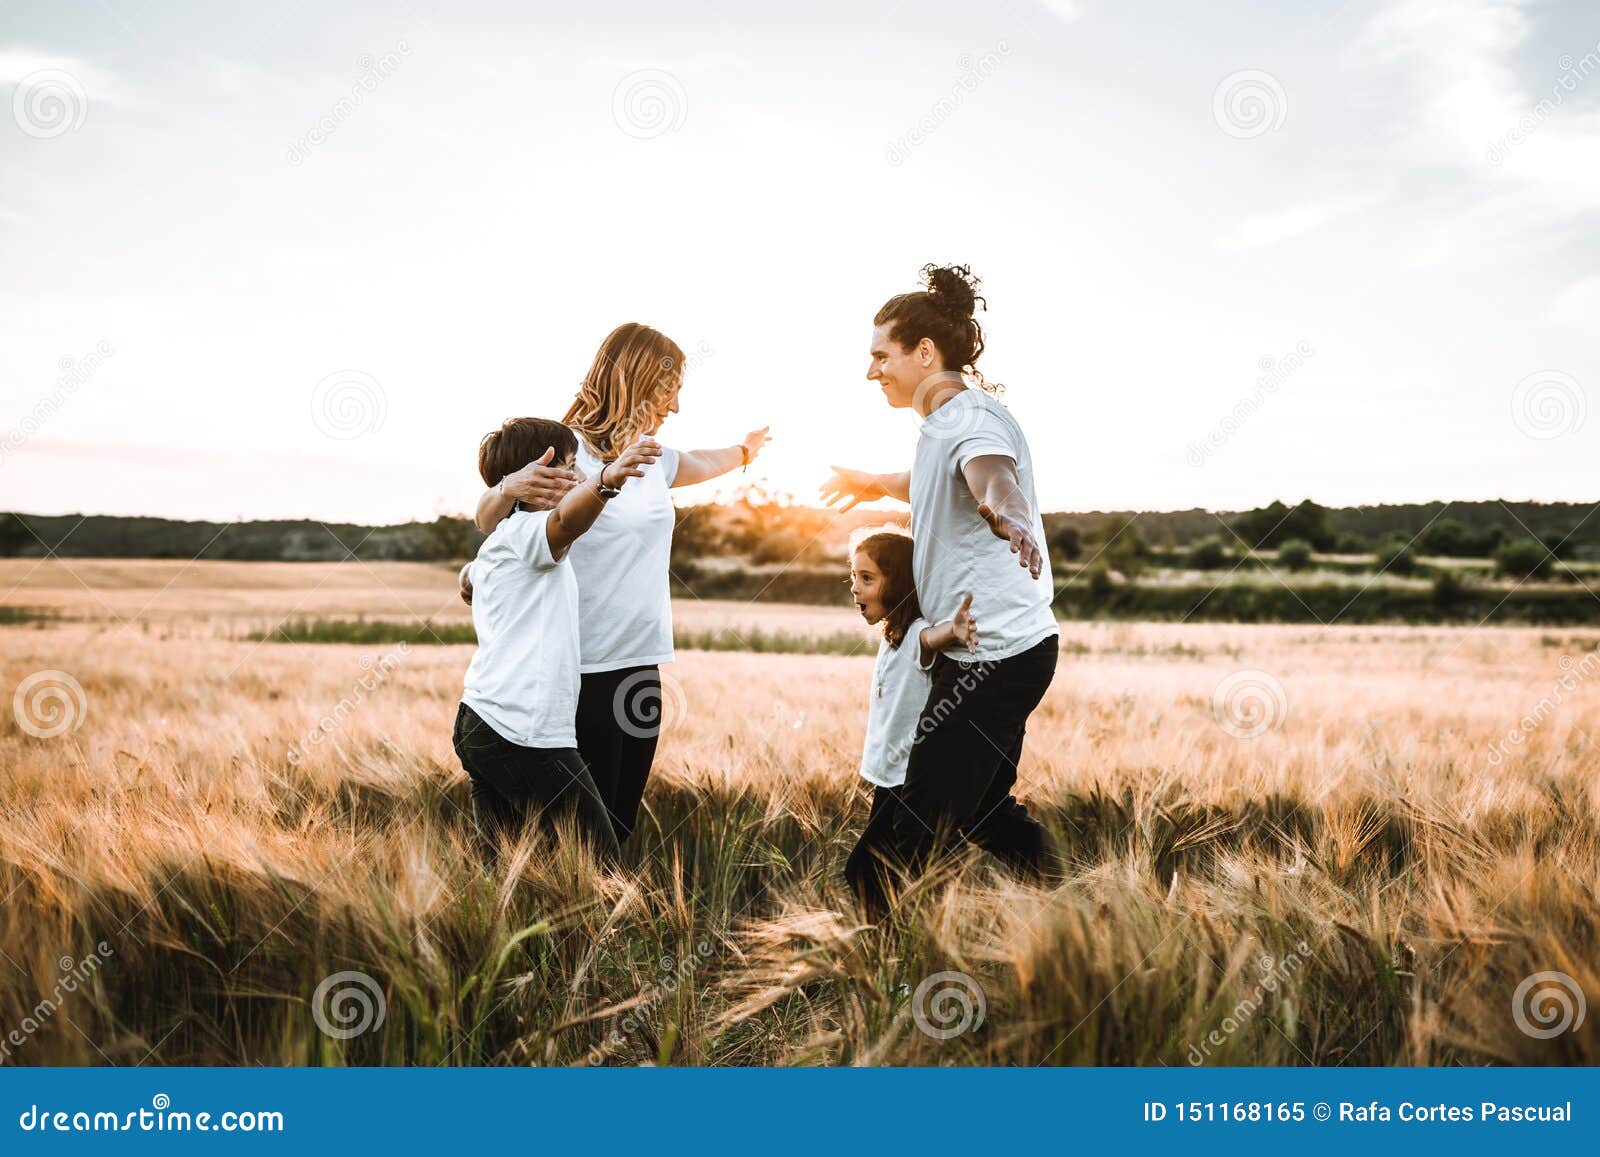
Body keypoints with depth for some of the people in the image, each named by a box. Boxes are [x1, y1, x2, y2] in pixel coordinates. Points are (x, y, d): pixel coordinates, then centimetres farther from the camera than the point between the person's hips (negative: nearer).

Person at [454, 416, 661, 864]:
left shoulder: (495, 548, 24)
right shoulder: (526, 531, -8)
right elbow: (567, 519, -34)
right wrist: (607, 480, -52)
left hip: (480, 724, 10)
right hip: (526, 735, -10)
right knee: (598, 866, -7)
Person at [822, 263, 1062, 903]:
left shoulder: (973, 417, -17)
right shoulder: (943, 421, 16)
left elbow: (991, 476, -41)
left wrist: (1006, 513, -64)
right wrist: (874, 484, 56)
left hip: (995, 653, -11)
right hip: (986, 651, 11)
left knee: (922, 828, -8)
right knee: (986, 812, 20)